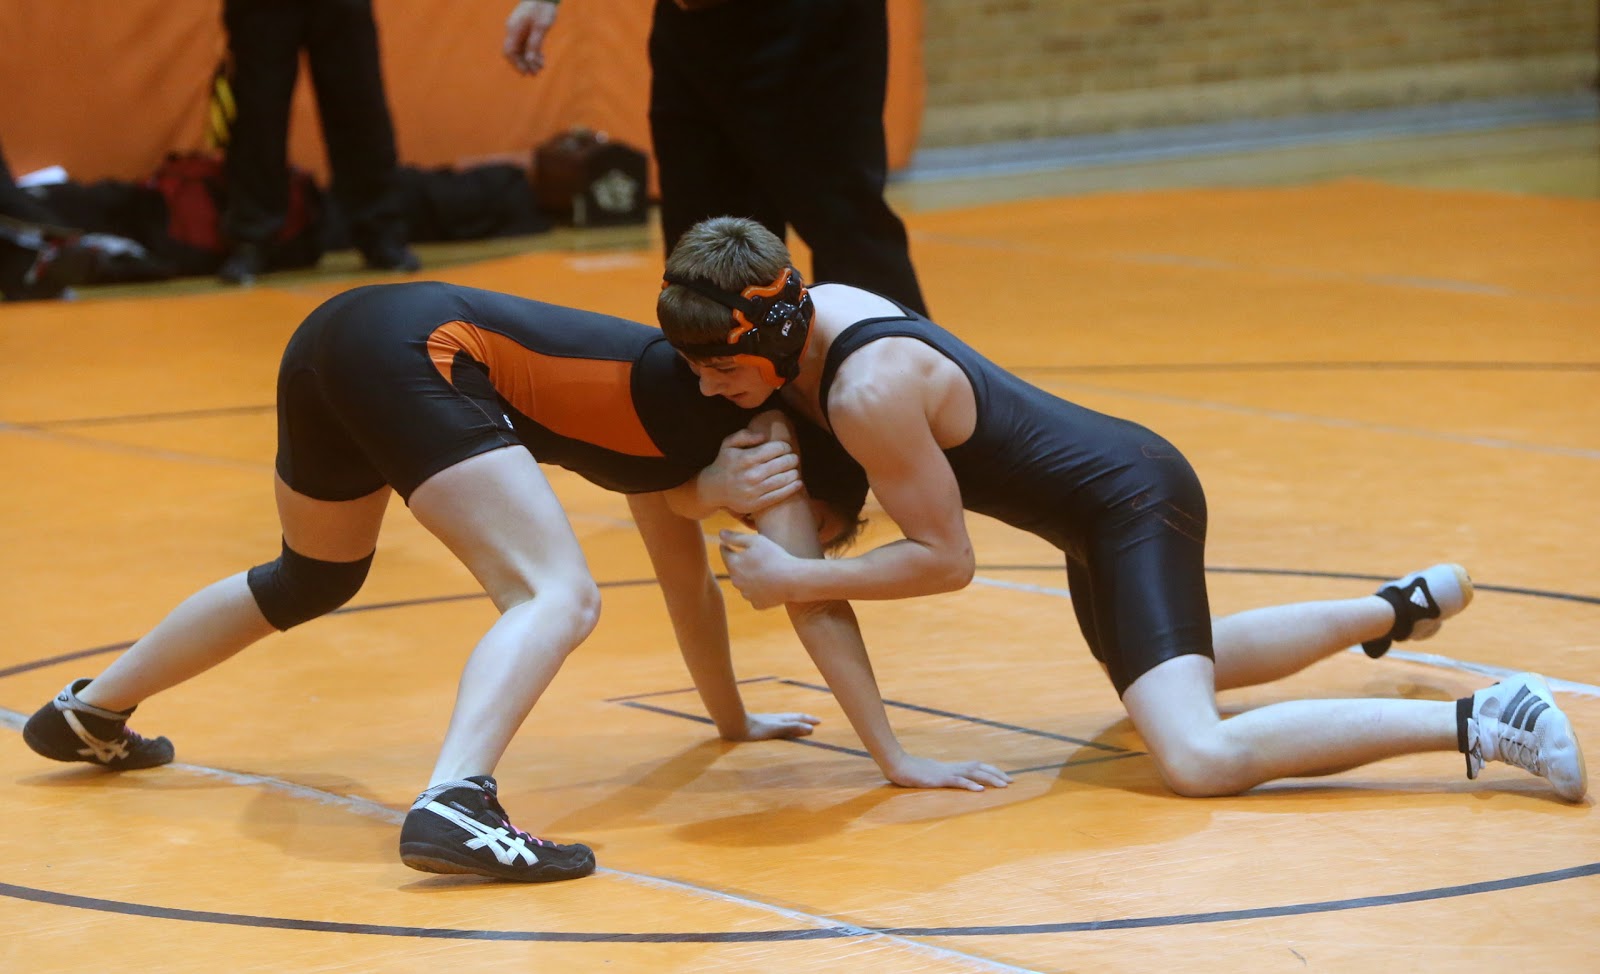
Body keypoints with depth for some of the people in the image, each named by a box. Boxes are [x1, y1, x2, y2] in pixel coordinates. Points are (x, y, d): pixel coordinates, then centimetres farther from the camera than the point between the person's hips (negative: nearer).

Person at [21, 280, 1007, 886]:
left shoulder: (676, 445, 25)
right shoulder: (751, 425, 3)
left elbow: (691, 586, 37)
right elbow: (817, 597, -1)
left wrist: (735, 718, 46)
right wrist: (896, 755, 3)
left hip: (341, 340, 10)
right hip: (420, 349, -10)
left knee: (314, 579, 31)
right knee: (560, 597, -16)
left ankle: (90, 714, 46)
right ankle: (454, 809, -38)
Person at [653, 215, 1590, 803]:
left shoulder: (870, 393, -30)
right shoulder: (813, 305, -4)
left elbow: (945, 559, -21)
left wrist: (796, 579, -22)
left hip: (1134, 506, -10)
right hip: (1117, 478, 10)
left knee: (1198, 756, -27)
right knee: (1165, 673, 37)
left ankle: (1478, 722, -22)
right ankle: (1398, 606, 50)